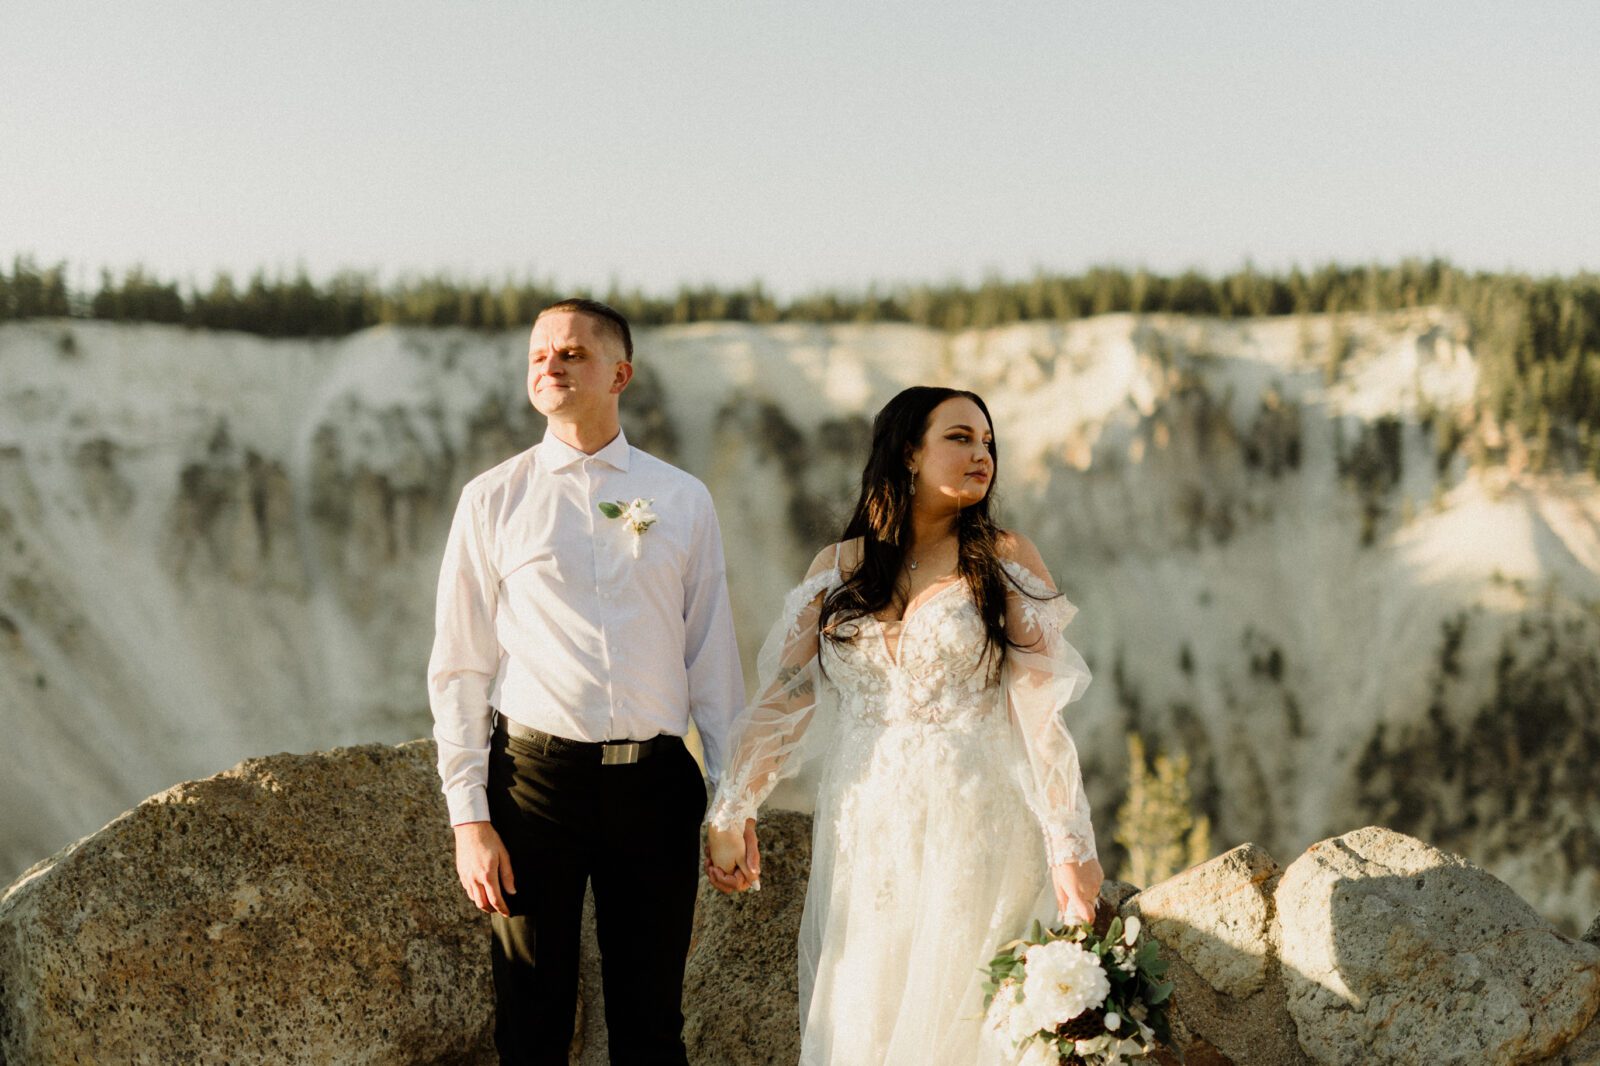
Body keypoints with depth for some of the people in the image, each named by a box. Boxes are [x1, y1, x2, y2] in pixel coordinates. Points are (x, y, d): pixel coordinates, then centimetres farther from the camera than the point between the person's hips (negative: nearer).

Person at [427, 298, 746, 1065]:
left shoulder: (682, 501, 7)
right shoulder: (494, 500, 3)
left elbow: (712, 657, 7)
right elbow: (459, 667, 2)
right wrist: (469, 816, -5)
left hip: (654, 779, 1)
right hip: (534, 772, -1)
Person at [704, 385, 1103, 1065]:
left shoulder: (1005, 562, 1)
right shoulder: (838, 568, 8)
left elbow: (1042, 711, -5)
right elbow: (782, 697, 7)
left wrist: (1070, 846, -12)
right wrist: (730, 816, 1)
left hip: (973, 835, -2)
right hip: (861, 839, 2)